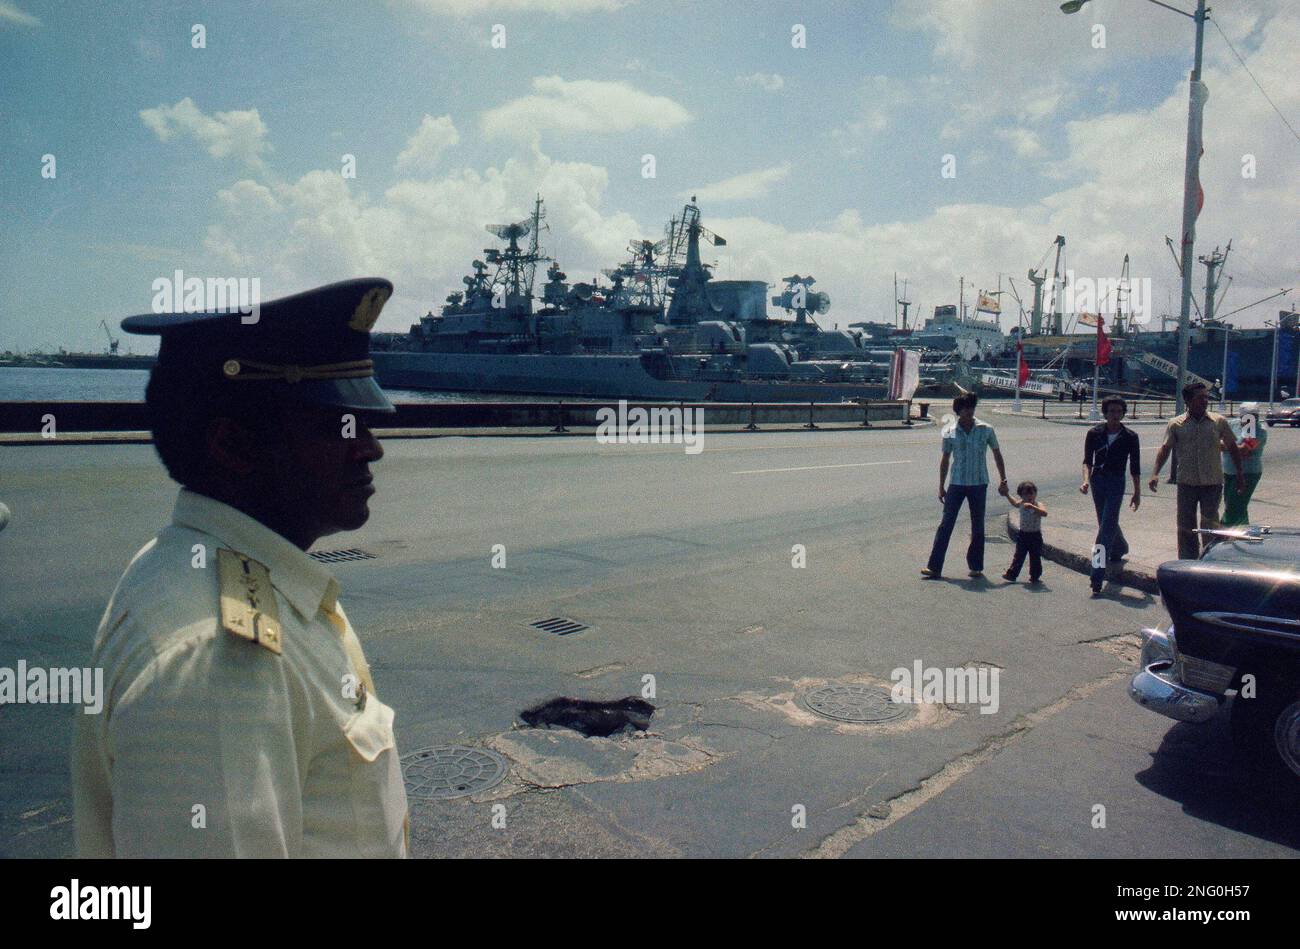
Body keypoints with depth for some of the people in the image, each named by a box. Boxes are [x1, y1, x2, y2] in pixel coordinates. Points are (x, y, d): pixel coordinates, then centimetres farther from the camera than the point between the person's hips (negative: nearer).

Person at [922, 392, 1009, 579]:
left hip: (979, 484, 0)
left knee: (978, 527, 7)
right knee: (946, 525, -2)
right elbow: (945, 460, 7)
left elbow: (997, 454, 8)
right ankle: (935, 567, -1)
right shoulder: (950, 432, -1)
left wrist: (1003, 481, 6)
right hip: (957, 484, 0)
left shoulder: (986, 430, -2)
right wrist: (941, 487, 8)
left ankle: (976, 567, 18)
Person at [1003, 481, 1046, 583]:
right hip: (1023, 534, 4)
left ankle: (1035, 576, 18)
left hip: (1035, 535, -4)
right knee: (1018, 556, 9)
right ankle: (1012, 574, 13)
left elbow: (1045, 513, -36)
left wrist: (1032, 506, -42)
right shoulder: (1022, 504, 2)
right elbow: (1014, 503, 26)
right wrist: (1007, 495, 26)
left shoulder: (1038, 505, -15)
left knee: (1035, 557, 6)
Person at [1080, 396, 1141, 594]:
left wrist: (1137, 493, 5)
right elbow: (1087, 461, 0)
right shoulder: (1094, 434, 2)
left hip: (1116, 483, -3)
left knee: (1106, 526, -12)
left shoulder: (1130, 437, -2)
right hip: (1097, 480, 3)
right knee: (1108, 522, 18)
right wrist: (1086, 480, -17)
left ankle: (1098, 574, -16)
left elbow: (1135, 468, 3)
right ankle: (1120, 548, 51)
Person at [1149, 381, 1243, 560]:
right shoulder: (1175, 424, 1)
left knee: (1210, 525, 1)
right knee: (1186, 526, 6)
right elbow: (1165, 449, -4)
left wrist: (1239, 474, 13)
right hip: (1186, 483, 0)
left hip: (1213, 483, 0)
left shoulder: (1219, 422, 3)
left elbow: (1232, 448, 12)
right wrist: (1155, 473, -16)